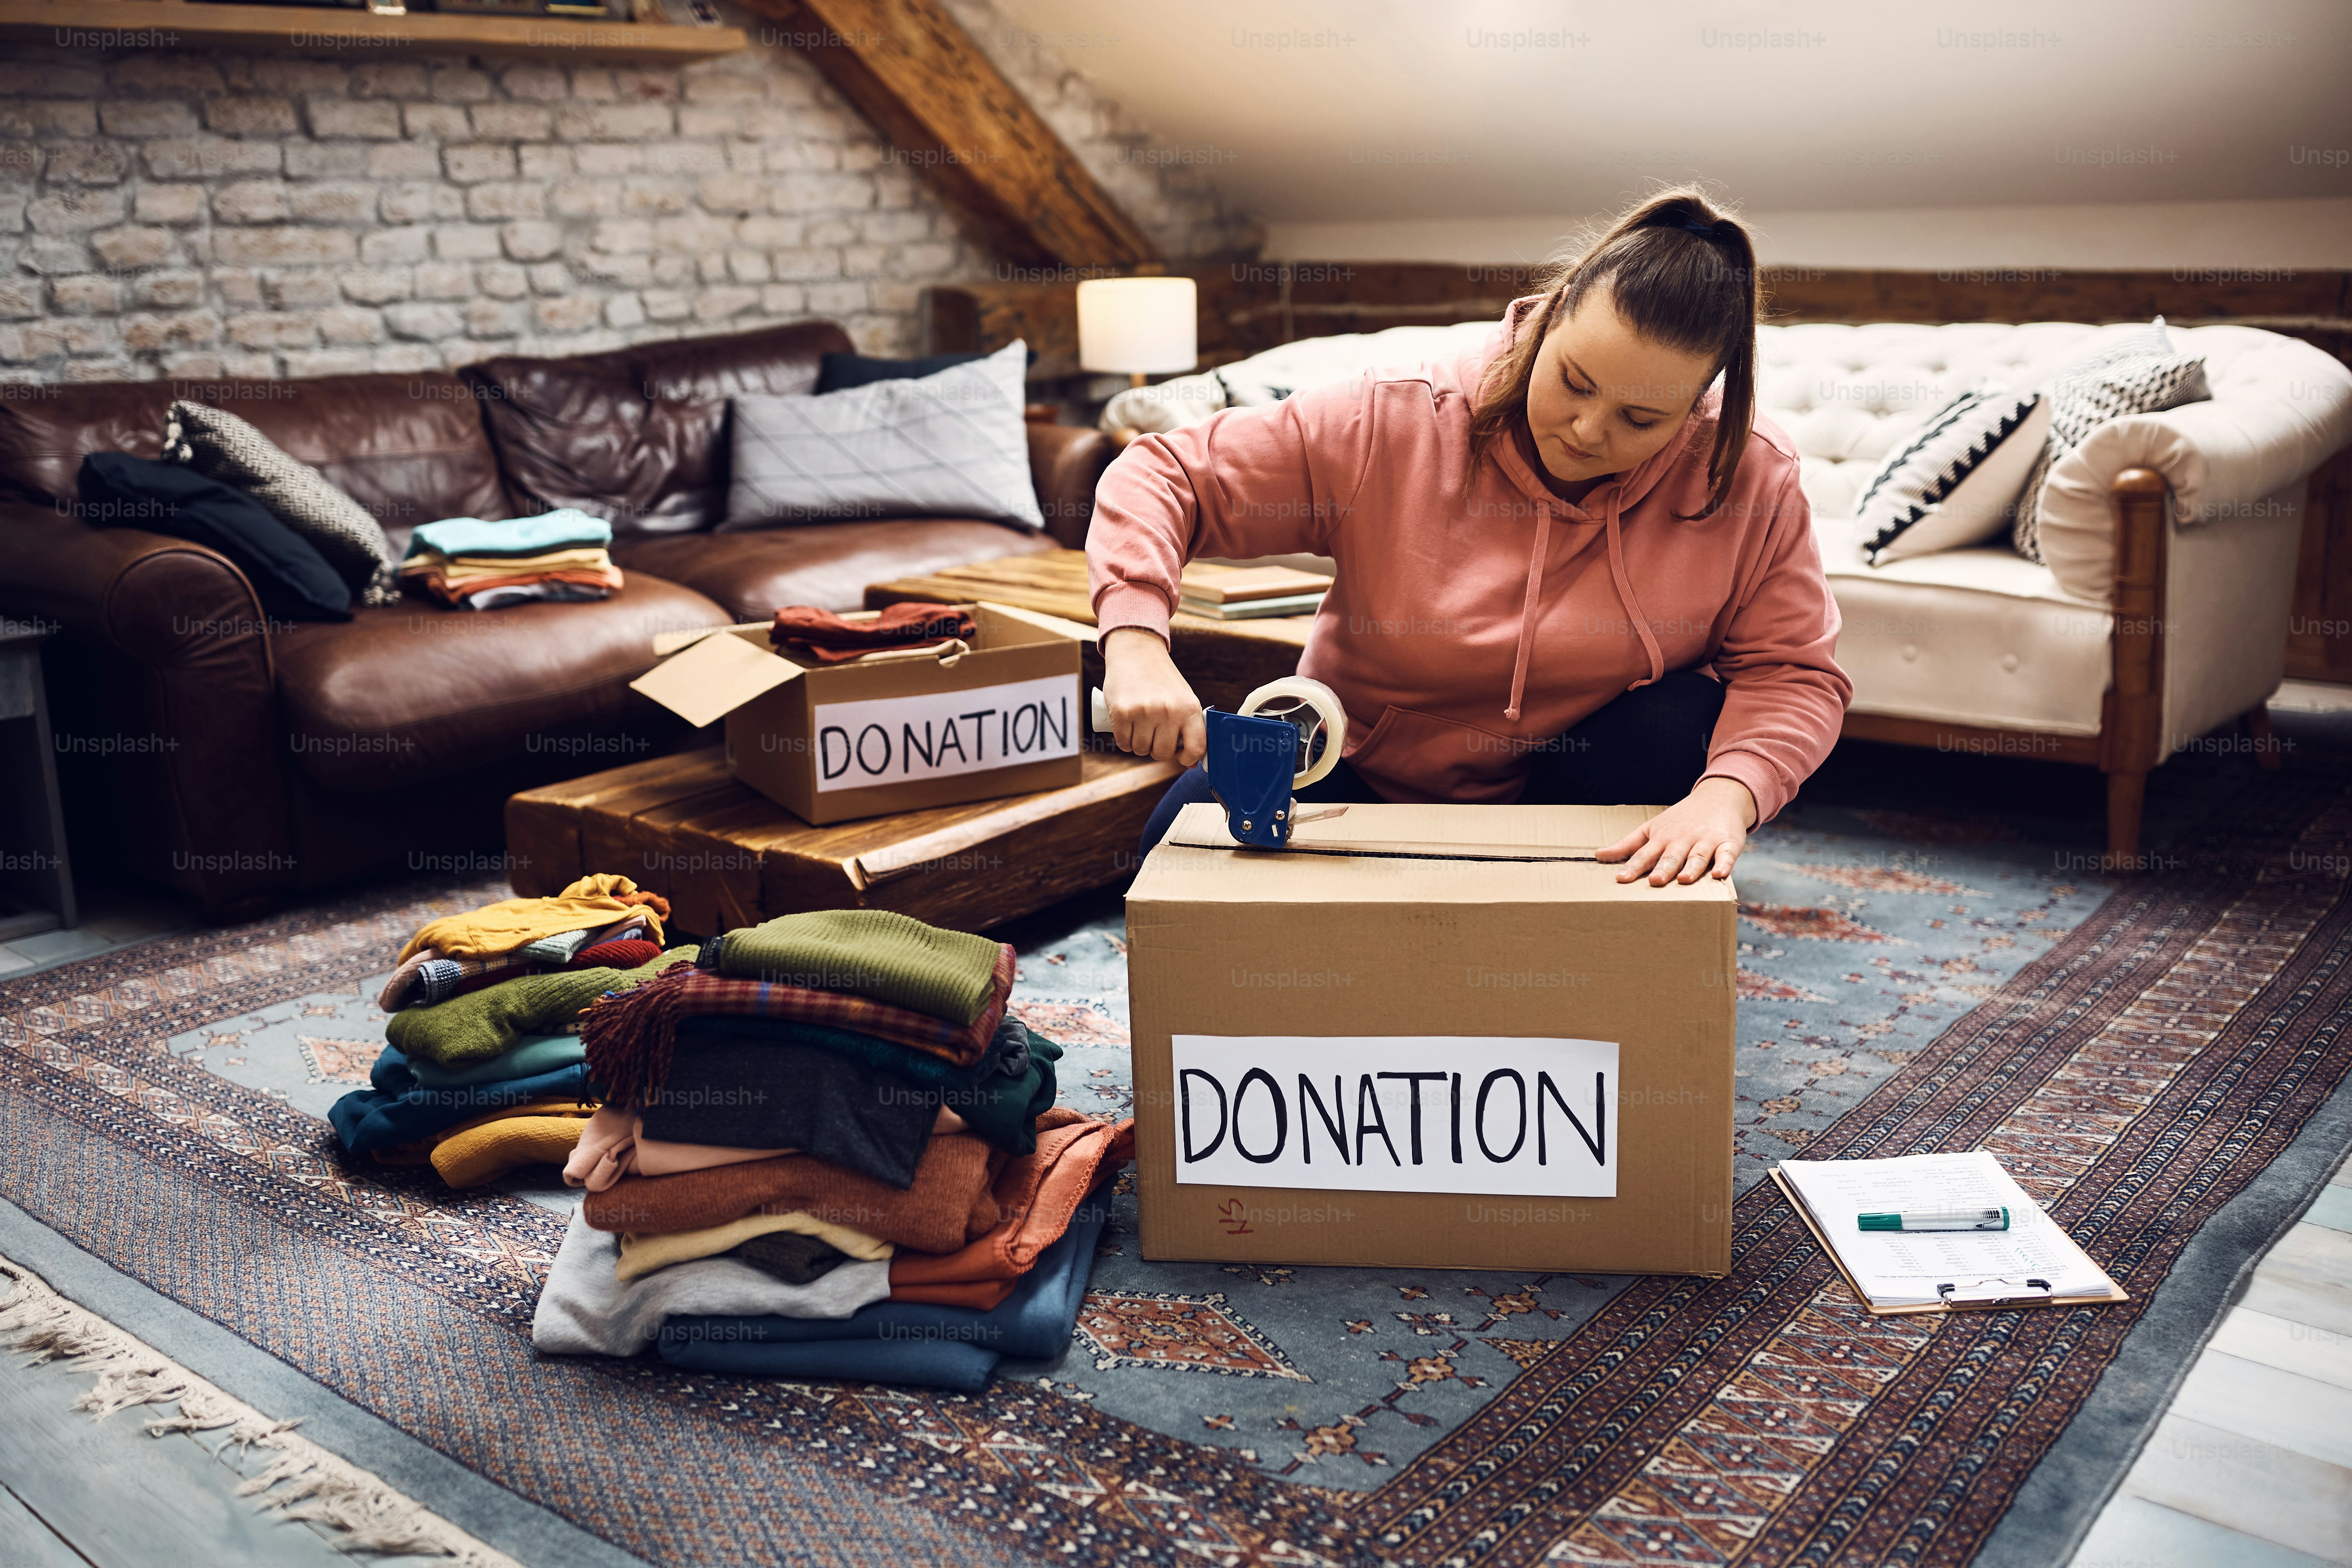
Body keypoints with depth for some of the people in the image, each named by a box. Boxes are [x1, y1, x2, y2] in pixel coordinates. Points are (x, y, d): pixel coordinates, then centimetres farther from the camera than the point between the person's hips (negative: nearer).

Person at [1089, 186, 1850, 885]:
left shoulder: (1749, 478, -15)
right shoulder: (1391, 427, -19)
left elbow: (1794, 669, -11)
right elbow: (1165, 475, -16)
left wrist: (1728, 793, -34)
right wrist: (1136, 644, -35)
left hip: (1573, 777, 0)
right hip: (1365, 769, 0)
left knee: (1685, 718, -30)